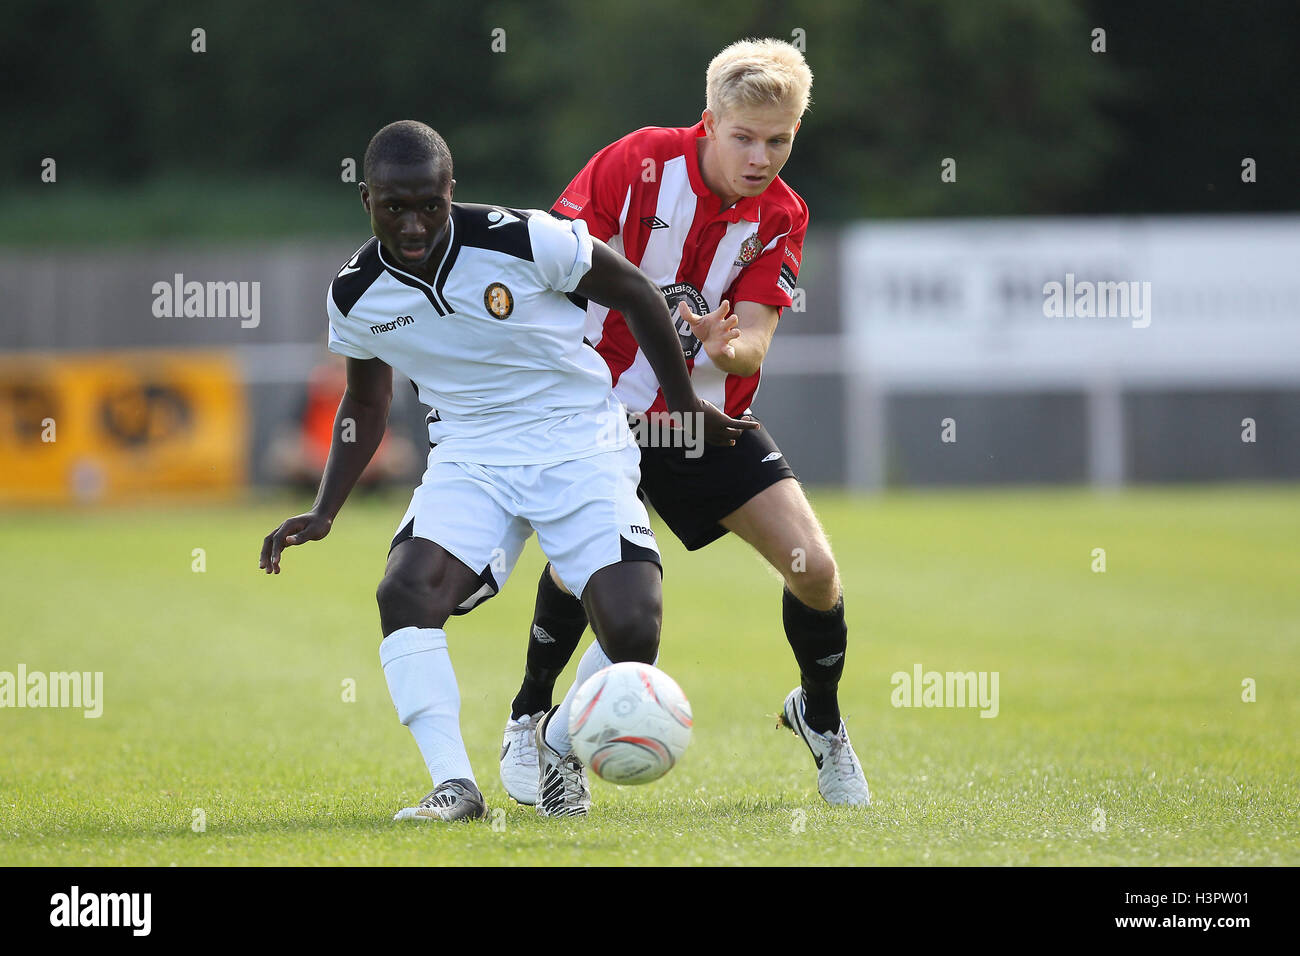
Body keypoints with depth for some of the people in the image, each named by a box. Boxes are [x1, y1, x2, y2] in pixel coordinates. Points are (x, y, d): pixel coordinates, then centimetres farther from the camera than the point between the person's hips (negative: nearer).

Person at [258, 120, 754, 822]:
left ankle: (563, 761, 9)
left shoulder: (526, 240, -19)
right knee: (403, 592, -26)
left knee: (631, 629, -20)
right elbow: (365, 407, 15)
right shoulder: (354, 296, -5)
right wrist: (324, 512, 4)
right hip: (469, 459, 3)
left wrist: (685, 408, 7)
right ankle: (454, 785, -22)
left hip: (580, 445, -3)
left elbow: (635, 295, -2)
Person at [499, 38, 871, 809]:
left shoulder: (781, 217, -7)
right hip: (603, 403, -3)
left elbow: (752, 346, -15)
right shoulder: (641, 163, -16)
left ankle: (821, 719, 22)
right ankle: (530, 719, -2)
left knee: (813, 567, -7)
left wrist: (726, 347, -38)